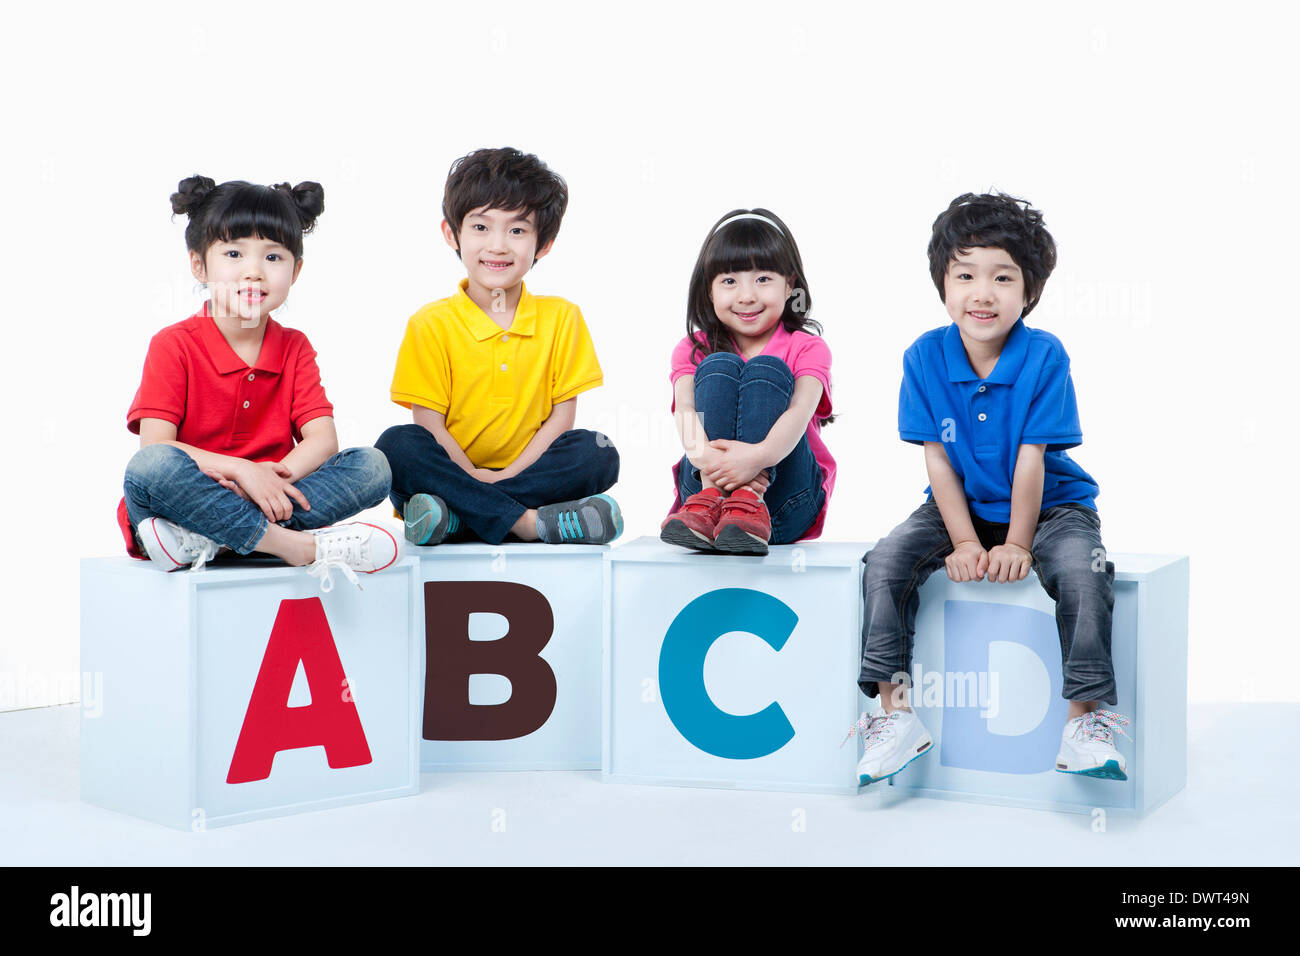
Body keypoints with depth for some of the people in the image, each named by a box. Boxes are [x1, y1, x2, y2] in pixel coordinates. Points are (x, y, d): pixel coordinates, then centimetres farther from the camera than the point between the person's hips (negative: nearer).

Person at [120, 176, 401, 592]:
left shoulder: (294, 348, 11)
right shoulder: (173, 346, -1)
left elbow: (322, 440, -2)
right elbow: (154, 445, -15)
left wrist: (275, 475, -23)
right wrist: (241, 470, -27)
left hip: (267, 500, 4)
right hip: (188, 500, -4)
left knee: (372, 466, -17)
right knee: (148, 467, -36)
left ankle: (201, 541, -32)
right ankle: (300, 547, -38)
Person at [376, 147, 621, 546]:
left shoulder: (561, 318, 8)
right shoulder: (432, 325, 2)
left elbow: (562, 414, 2)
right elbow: (428, 423, -4)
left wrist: (506, 476, -13)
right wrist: (475, 478, -21)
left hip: (529, 472, 2)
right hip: (452, 474, -1)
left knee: (598, 453, -24)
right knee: (397, 445, -29)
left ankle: (453, 515, -32)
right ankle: (530, 522, -37)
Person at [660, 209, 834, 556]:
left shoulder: (807, 348, 3)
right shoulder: (693, 351, 8)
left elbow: (799, 412, -18)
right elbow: (685, 412, -13)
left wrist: (759, 455, -42)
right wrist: (706, 457, -39)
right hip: (705, 483, 1)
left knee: (765, 370, -19)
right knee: (720, 366, -17)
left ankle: (748, 506, -39)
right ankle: (710, 501, -36)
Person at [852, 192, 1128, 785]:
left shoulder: (1044, 357, -16)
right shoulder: (925, 358, -9)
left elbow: (1031, 459, -16)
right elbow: (938, 460, -8)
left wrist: (1017, 546, -18)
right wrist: (965, 543, -15)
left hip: (1049, 506, -2)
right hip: (960, 507, 2)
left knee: (1083, 572, -31)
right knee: (885, 563, -19)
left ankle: (1085, 722, -21)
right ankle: (894, 711, -13)